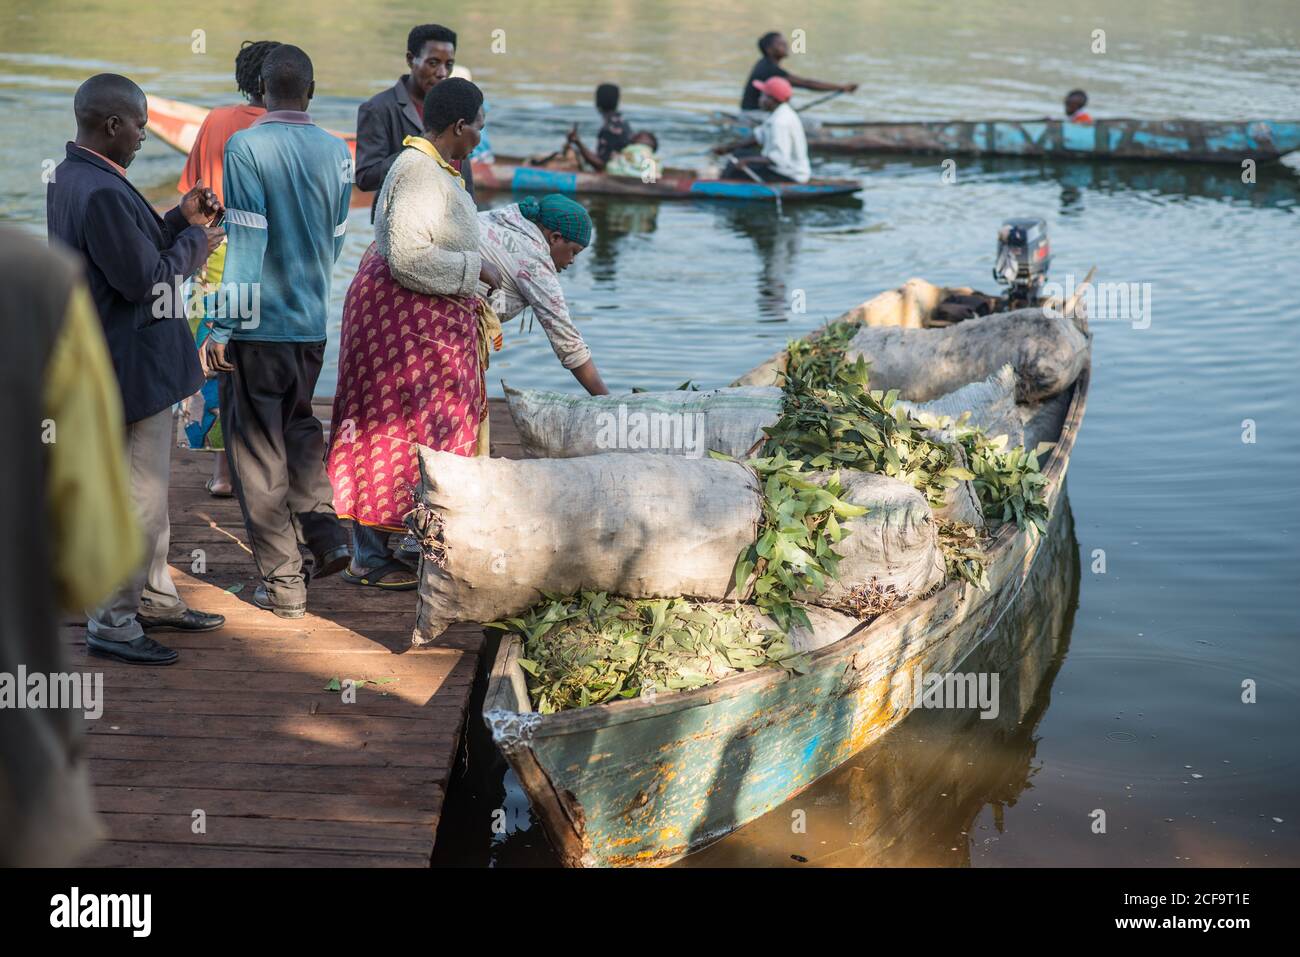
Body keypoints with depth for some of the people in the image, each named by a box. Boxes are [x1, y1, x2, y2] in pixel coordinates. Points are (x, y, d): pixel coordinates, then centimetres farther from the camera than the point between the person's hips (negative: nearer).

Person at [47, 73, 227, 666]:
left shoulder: (69, 177, 9)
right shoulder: (102, 192, -25)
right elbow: (145, 278, -24)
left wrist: (179, 220, 6)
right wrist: (194, 239, -9)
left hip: (107, 362, 11)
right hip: (129, 367, -11)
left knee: (149, 487, 21)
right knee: (139, 495, -1)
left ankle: (155, 597, 33)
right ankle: (112, 622, 9)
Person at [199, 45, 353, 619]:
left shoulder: (246, 148, -13)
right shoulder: (336, 152, 3)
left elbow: (246, 243, -17)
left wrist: (223, 328, -13)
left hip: (259, 324, -5)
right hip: (313, 322, 5)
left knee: (259, 451, 4)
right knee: (298, 427, 25)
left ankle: (283, 583, 7)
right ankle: (325, 534, 10)